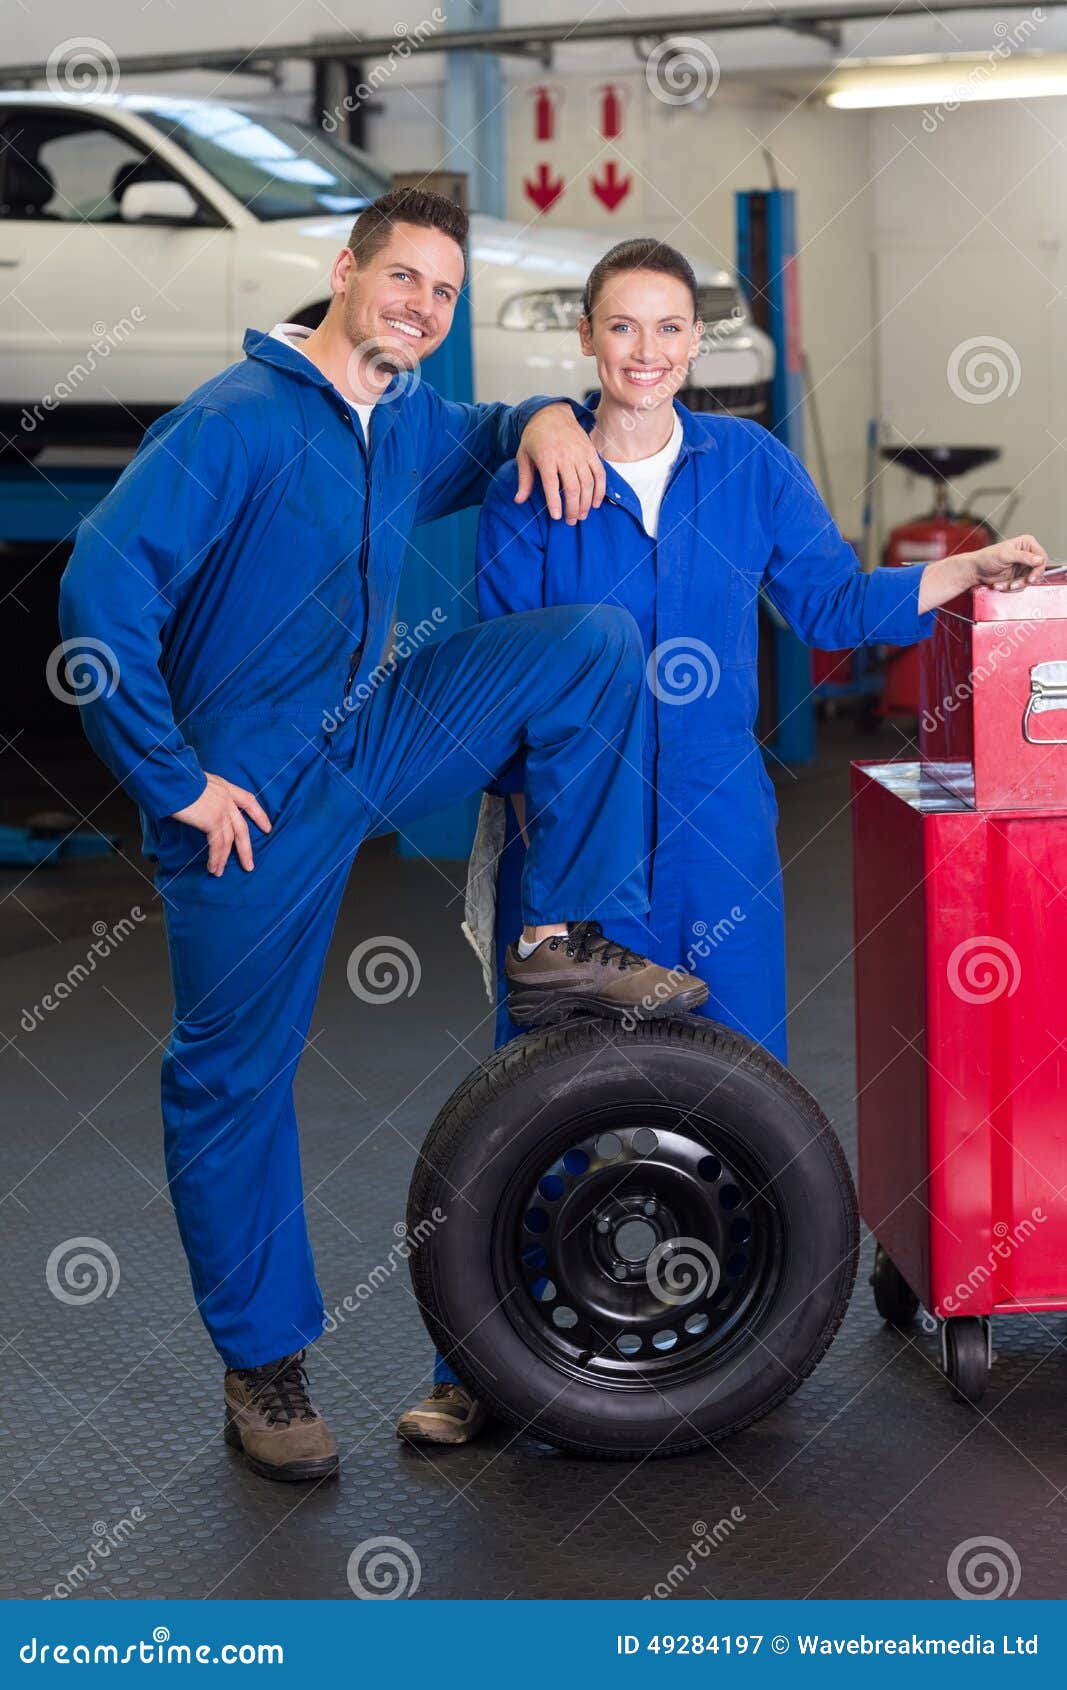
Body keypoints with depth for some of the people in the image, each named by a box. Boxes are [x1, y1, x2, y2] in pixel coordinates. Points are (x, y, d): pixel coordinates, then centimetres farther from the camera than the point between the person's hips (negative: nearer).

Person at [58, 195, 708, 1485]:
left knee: (596, 643, -6)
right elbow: (101, 594, -22)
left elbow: (475, 447, 30)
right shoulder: (235, 422, -17)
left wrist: (541, 420, 4)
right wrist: (177, 782, -19)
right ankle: (262, 1368, 17)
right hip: (251, 798, -6)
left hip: (376, 738, 6)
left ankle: (563, 942, -3)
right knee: (235, 1077, 1)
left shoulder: (408, 424, 5)